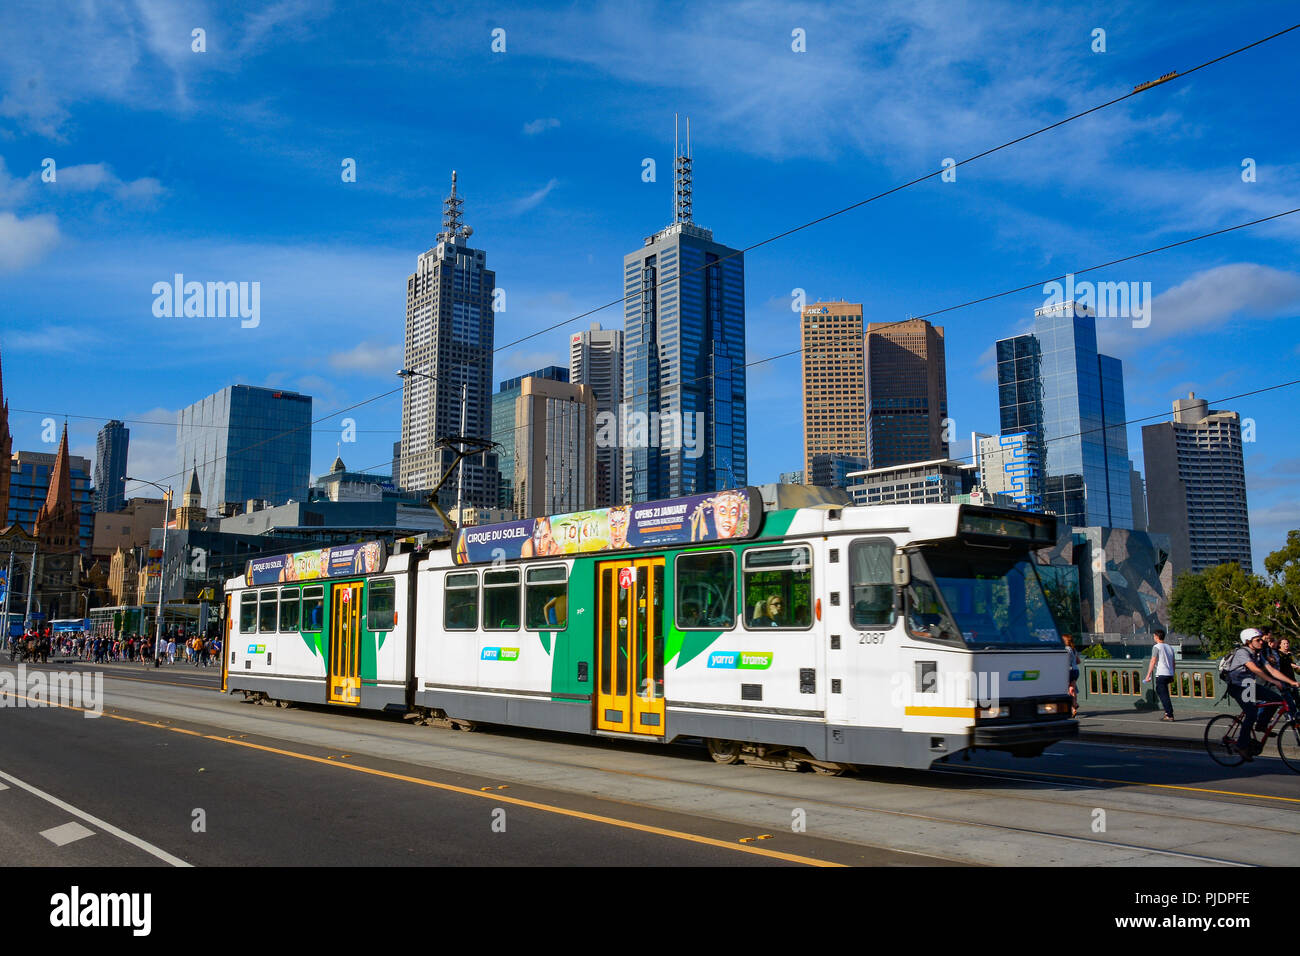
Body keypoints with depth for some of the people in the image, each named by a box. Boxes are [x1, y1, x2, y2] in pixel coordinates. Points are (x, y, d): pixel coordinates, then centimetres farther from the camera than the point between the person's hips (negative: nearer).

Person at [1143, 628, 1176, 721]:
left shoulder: (1156, 647, -7)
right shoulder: (1170, 647, 16)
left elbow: (1153, 662, -12)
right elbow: (1173, 663, 18)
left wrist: (1148, 675, -11)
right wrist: (1172, 676, 24)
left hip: (1161, 674, -8)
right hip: (1169, 675, 8)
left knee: (1164, 695, -5)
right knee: (1159, 692, 20)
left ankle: (1170, 716, -8)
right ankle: (1167, 712, 16)